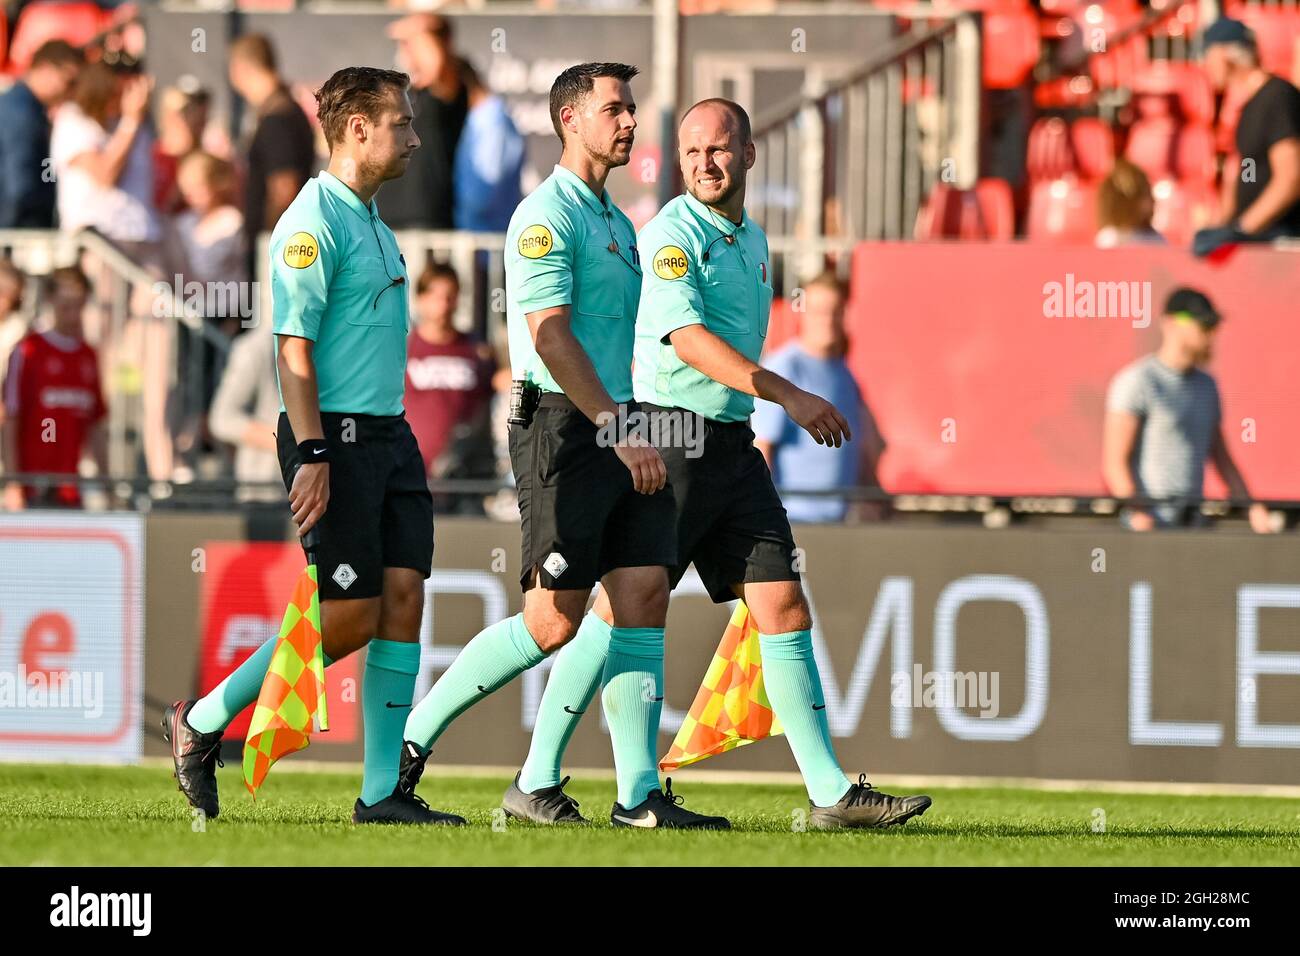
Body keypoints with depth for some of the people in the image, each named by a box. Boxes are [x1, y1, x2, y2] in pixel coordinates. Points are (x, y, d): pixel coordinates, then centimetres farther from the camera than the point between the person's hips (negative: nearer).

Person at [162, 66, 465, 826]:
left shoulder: (374, 223, 17)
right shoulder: (315, 222, -12)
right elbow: (293, 344, -16)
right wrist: (312, 454, -22)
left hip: (388, 433, 9)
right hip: (336, 436, -9)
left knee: (403, 599, 1)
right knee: (348, 618, -8)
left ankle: (384, 791, 2)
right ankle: (201, 722, 8)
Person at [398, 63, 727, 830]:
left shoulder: (618, 223, 20)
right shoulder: (547, 216, -9)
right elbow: (551, 337, -18)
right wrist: (618, 431, -21)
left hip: (616, 426, 9)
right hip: (564, 429, -9)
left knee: (645, 595, -2)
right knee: (554, 619, -10)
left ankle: (641, 794, -3)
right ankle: (414, 732, 3)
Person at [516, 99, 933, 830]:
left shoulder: (753, 240, 17)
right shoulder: (672, 236, -11)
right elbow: (687, 338, -24)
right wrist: (787, 396, -31)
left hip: (733, 445, 8)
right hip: (671, 438, -8)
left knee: (784, 606, 1)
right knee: (621, 612, -5)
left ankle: (832, 792, 0)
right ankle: (536, 779, 4)